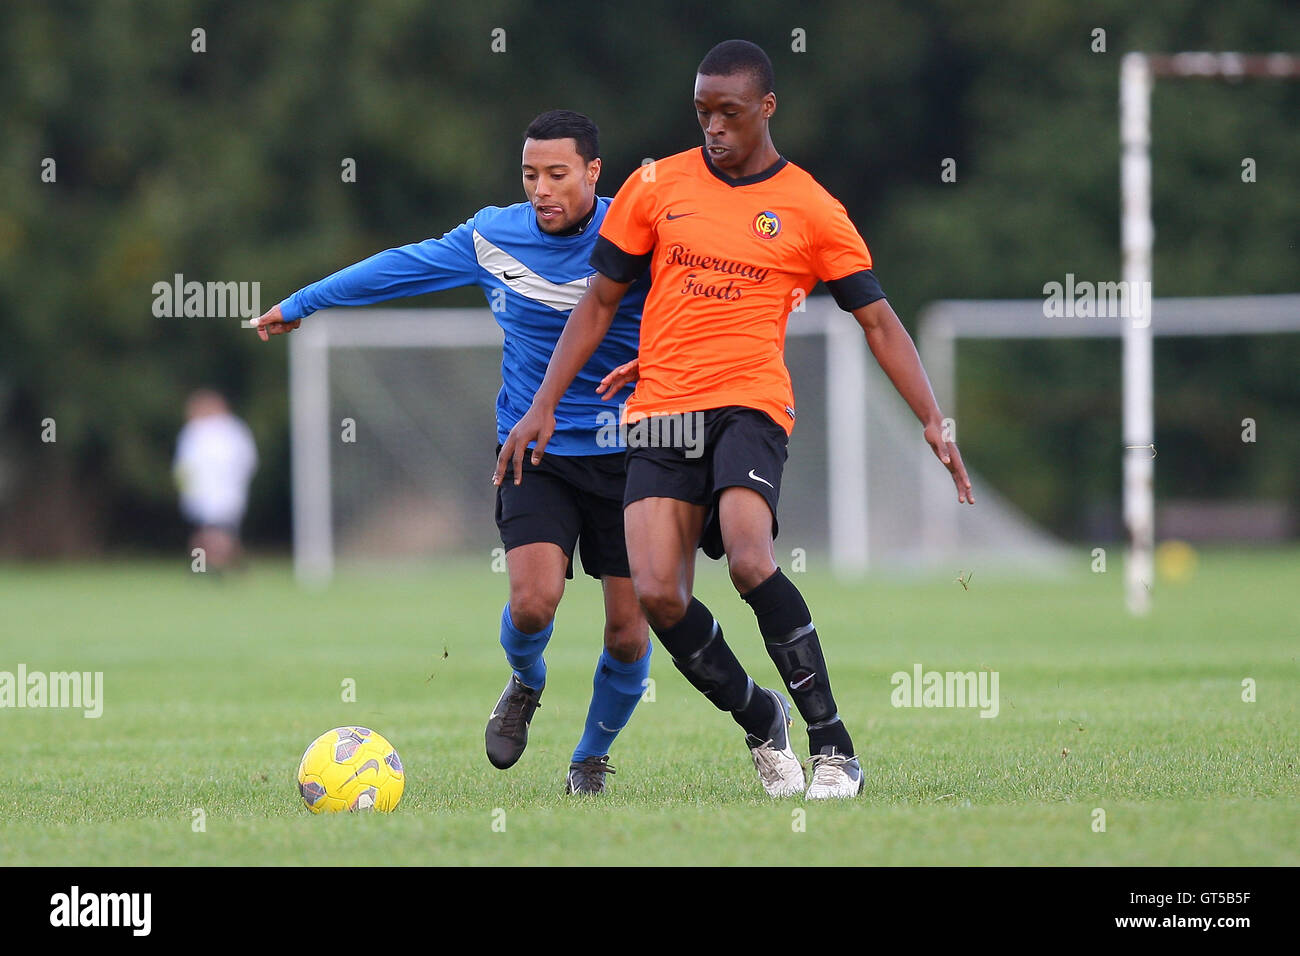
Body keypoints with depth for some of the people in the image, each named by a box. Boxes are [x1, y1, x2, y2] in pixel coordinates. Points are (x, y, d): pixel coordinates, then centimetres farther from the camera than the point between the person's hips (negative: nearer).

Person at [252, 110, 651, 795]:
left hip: (623, 455, -1)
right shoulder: (493, 237, -1)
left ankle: (591, 758, 25)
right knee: (532, 601, -21)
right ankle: (525, 686, 15)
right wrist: (301, 304, 24)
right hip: (533, 450, 1)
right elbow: (400, 268, 14)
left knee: (628, 632, -2)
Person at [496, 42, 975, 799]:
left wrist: (934, 422, -4)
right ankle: (762, 723, 12)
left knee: (751, 562, -27)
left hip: (750, 404, -3)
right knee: (657, 594, -13)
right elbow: (600, 301, 15)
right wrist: (544, 406, 9)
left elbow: (879, 321, 6)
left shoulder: (811, 211, 4)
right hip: (660, 414, 3)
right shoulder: (656, 188, 10)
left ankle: (834, 748, -18)